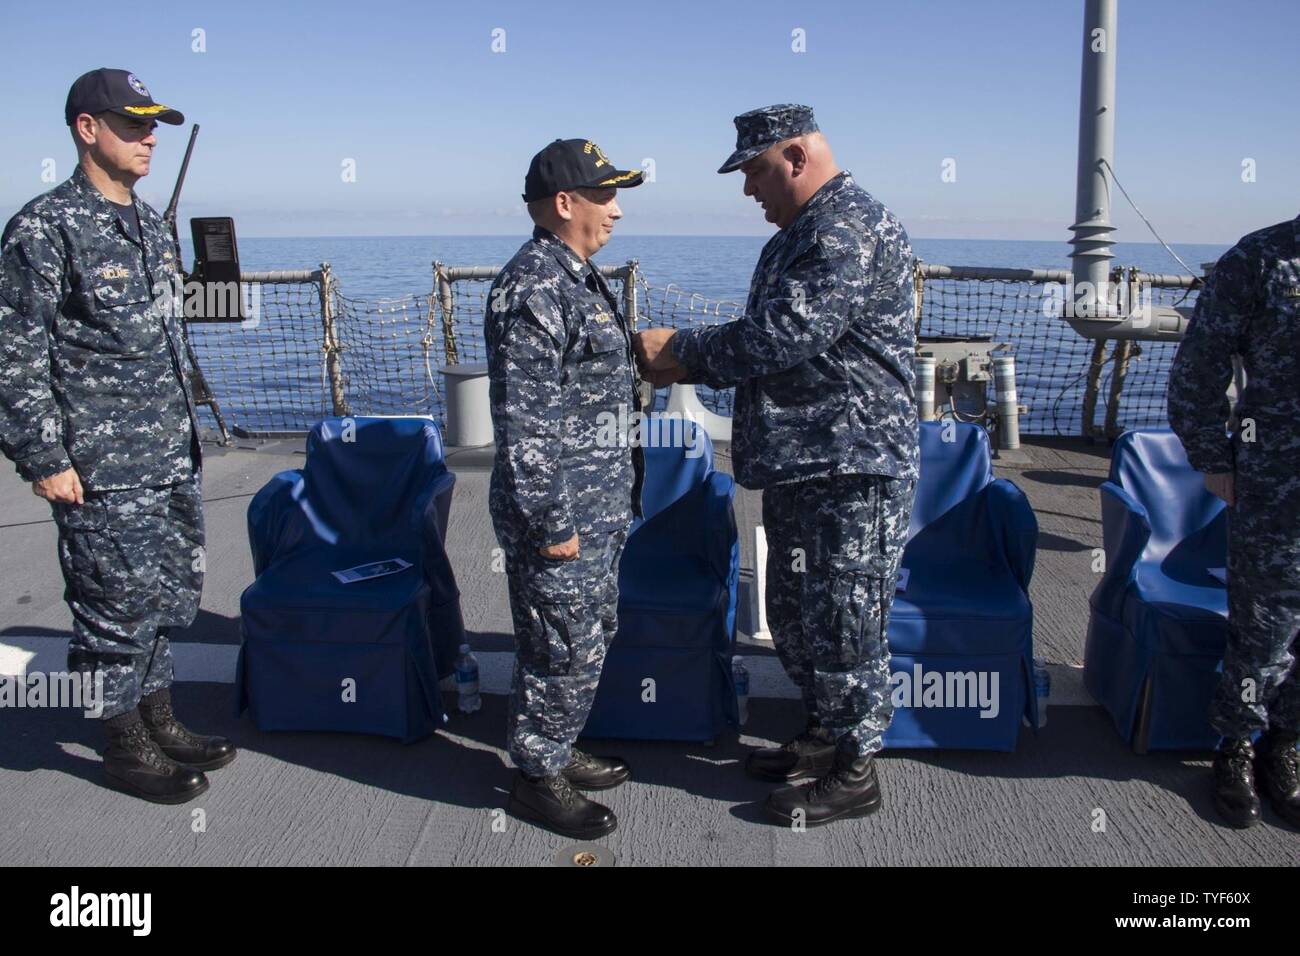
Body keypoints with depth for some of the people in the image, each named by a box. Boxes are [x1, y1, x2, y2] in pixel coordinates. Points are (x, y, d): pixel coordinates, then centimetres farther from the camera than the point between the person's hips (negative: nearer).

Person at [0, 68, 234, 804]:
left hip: (173, 458, 8)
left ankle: (160, 722, 32)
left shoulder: (152, 225, 12)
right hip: (102, 470, -8)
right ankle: (127, 748, 20)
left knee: (172, 591, 16)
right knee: (118, 604, 3)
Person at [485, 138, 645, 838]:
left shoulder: (577, 276, 14)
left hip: (601, 507, 10)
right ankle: (537, 779, 20)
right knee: (565, 650, 2)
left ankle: (558, 750, 37)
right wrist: (550, 522, -22)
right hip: (562, 511, -10)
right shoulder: (531, 288, -19)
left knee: (591, 636, 20)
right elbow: (523, 419, -23)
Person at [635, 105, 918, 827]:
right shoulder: (798, 236, 17)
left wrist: (680, 349, -11)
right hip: (796, 465, 10)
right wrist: (691, 366, 6)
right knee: (794, 613, 18)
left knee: (843, 621, 0)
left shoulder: (852, 229, -16)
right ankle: (824, 733, 35)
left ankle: (854, 771, 15)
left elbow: (781, 336, -24)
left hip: (852, 469, -10)